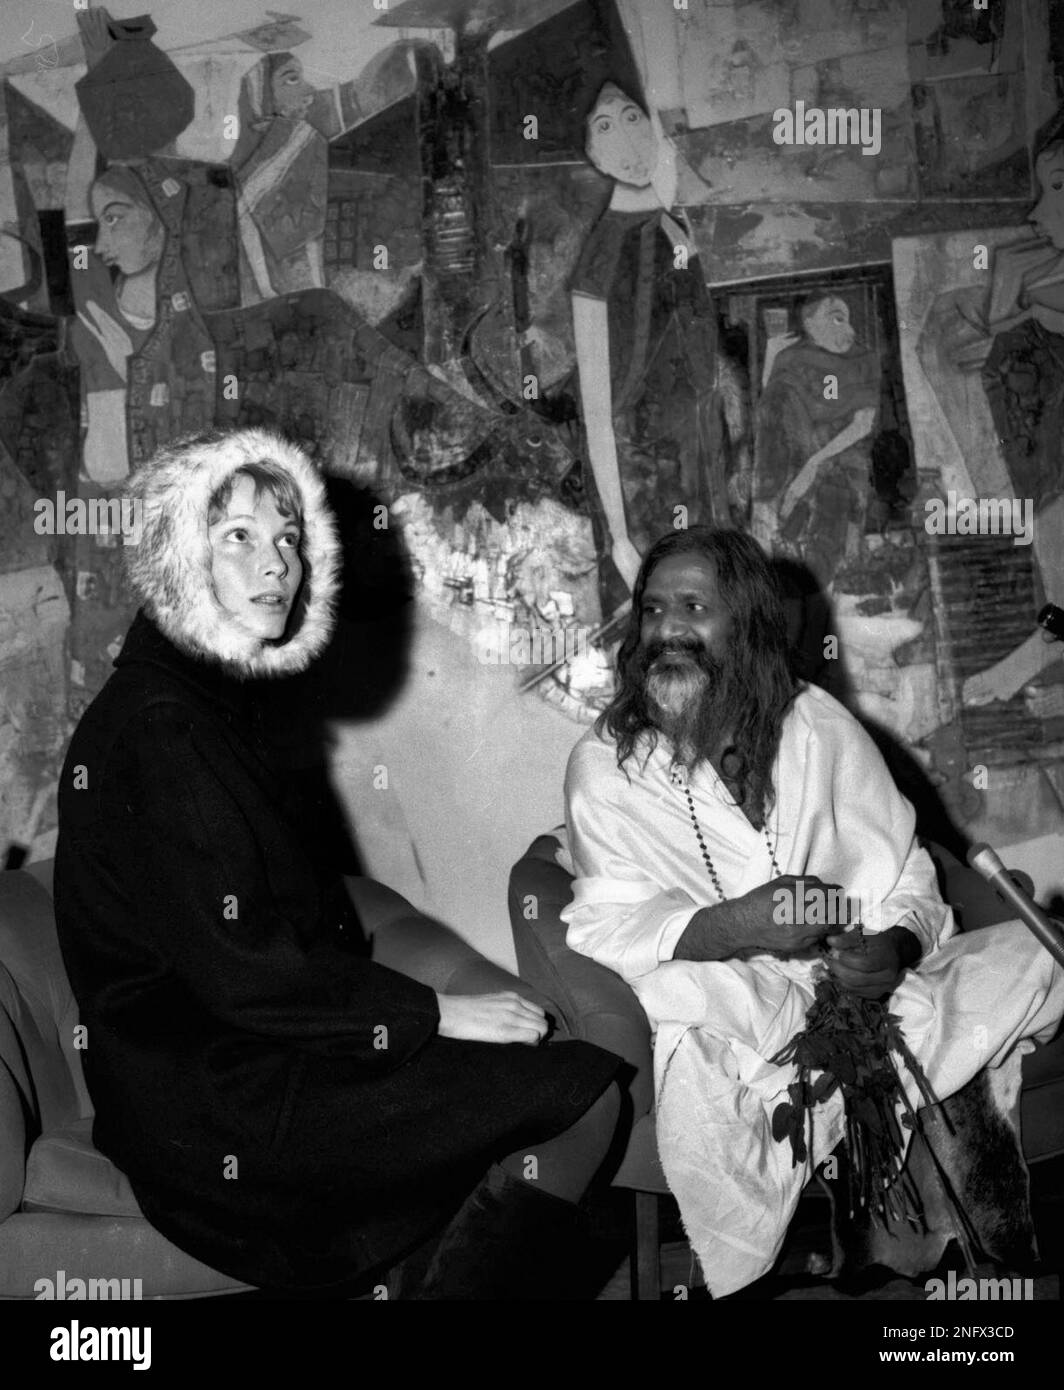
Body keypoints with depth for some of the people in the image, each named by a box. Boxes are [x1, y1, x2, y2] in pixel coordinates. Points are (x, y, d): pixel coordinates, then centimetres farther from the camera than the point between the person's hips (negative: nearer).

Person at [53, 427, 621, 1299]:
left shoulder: (221, 699, 12)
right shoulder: (157, 729, -18)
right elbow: (235, 972, -21)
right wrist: (438, 1013, -15)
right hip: (209, 1118, -9)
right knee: (581, 1094, -11)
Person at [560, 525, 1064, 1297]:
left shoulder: (817, 725, 3)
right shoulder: (604, 763, -1)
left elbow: (906, 877, 4)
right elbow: (605, 926, -9)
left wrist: (895, 945, -19)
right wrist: (734, 926, -25)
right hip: (727, 1012, -2)